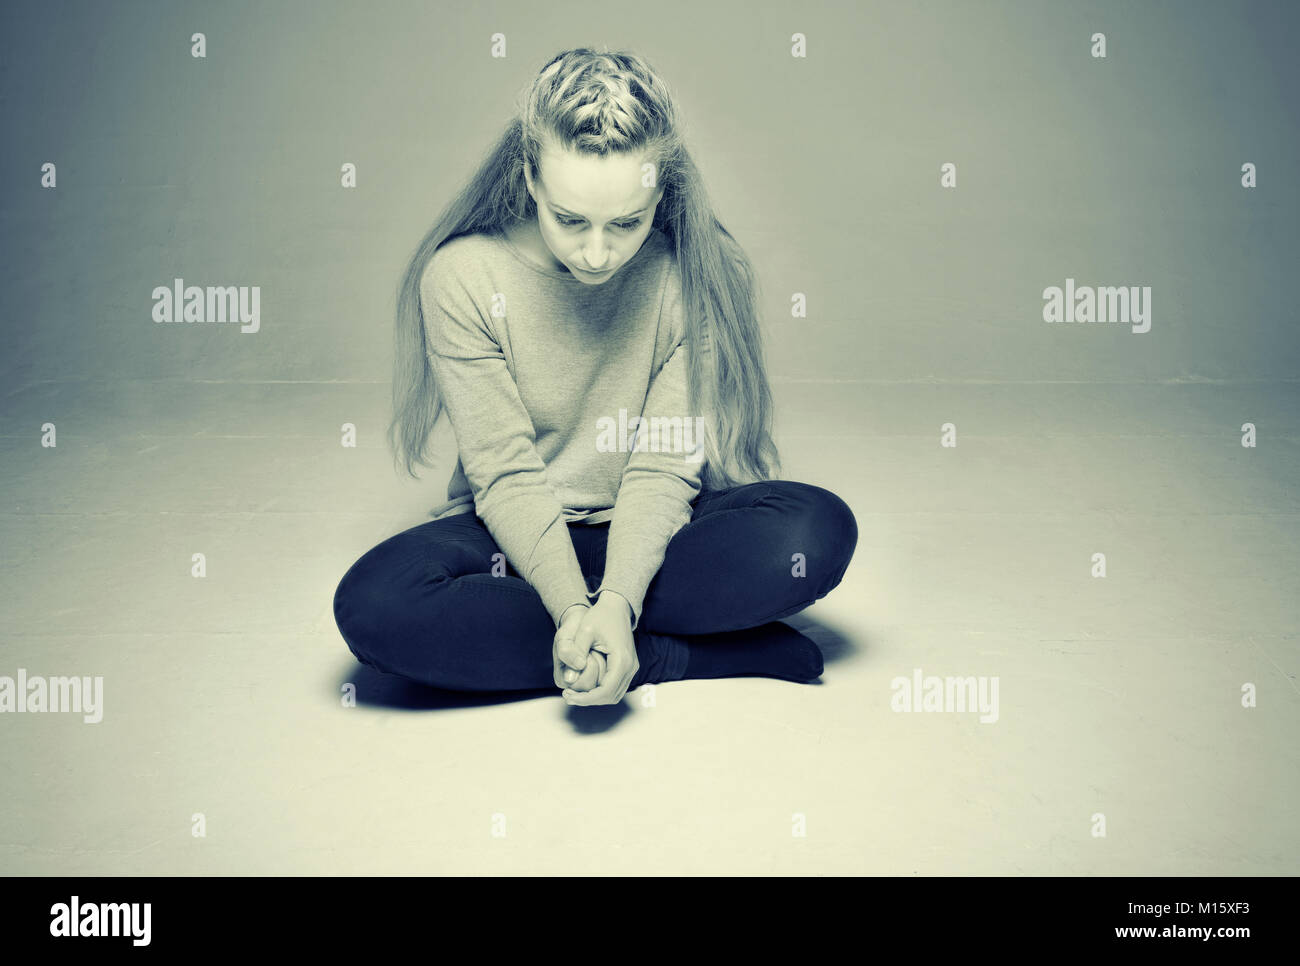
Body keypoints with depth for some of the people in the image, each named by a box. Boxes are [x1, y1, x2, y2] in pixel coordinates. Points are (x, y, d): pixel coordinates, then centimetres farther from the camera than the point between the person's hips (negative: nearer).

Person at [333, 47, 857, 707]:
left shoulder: (696, 274, -14)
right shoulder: (463, 276, -15)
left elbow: (666, 464, -15)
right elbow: (506, 474, -16)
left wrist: (616, 602, -32)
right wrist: (572, 608, -30)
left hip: (648, 532, 0)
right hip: (512, 537, 0)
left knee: (819, 531, -27)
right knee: (374, 604, -31)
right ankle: (688, 655, -23)